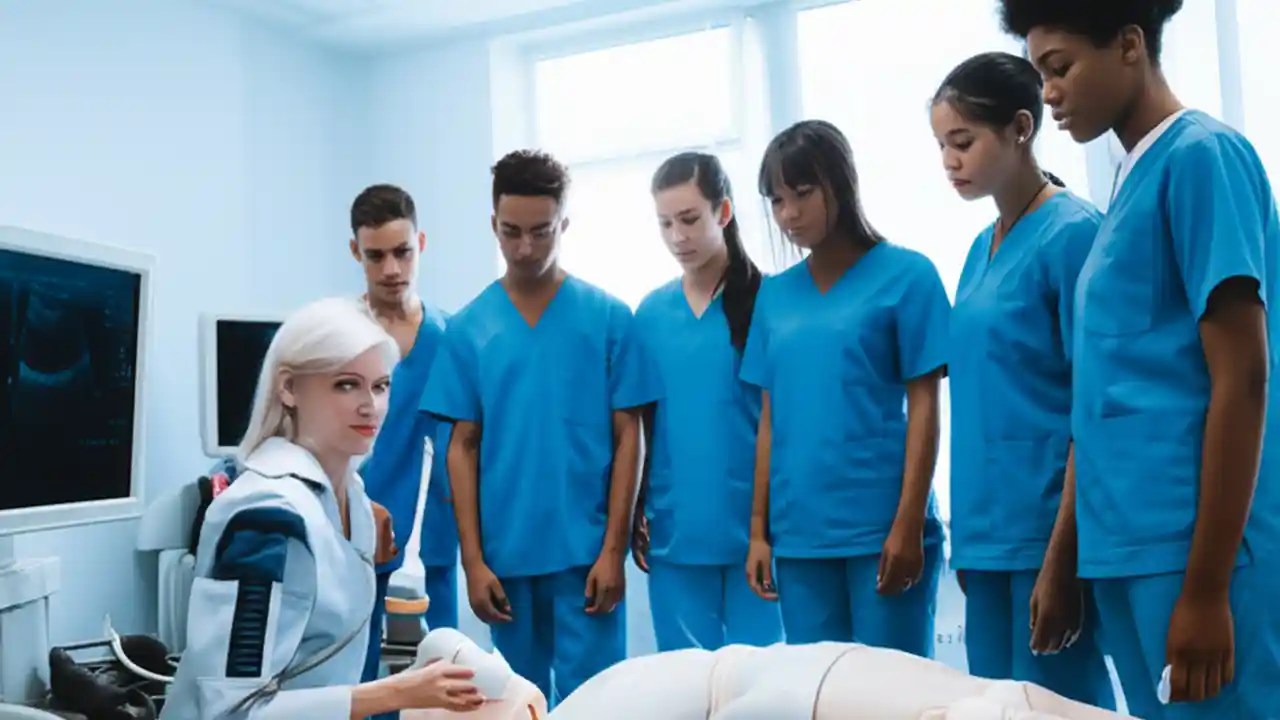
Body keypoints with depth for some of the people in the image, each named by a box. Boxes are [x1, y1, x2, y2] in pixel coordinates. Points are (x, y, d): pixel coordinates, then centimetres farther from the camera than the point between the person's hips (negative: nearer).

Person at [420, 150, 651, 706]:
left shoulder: (608, 316, -3)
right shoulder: (467, 328, 1)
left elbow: (627, 437, -2)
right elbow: (463, 448, 3)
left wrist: (613, 548, -7)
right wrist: (473, 559, -1)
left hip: (586, 550, -2)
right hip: (506, 554, 2)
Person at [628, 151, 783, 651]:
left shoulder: (765, 300, -4)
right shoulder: (651, 313, 6)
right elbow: (644, 422, 11)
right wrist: (635, 513, 9)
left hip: (753, 525, -3)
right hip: (675, 530, 3)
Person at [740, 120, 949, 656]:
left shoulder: (906, 274, -1)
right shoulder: (774, 295, 10)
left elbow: (923, 406, -4)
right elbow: (771, 417, 10)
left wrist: (908, 525, -10)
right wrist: (759, 529, 8)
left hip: (883, 528, -4)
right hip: (799, 535, 4)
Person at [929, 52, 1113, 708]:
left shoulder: (1074, 234, -10)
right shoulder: (980, 249, 12)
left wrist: (1063, 560, -16)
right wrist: (965, 533, 13)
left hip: (1048, 531, -7)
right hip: (987, 532, 7)